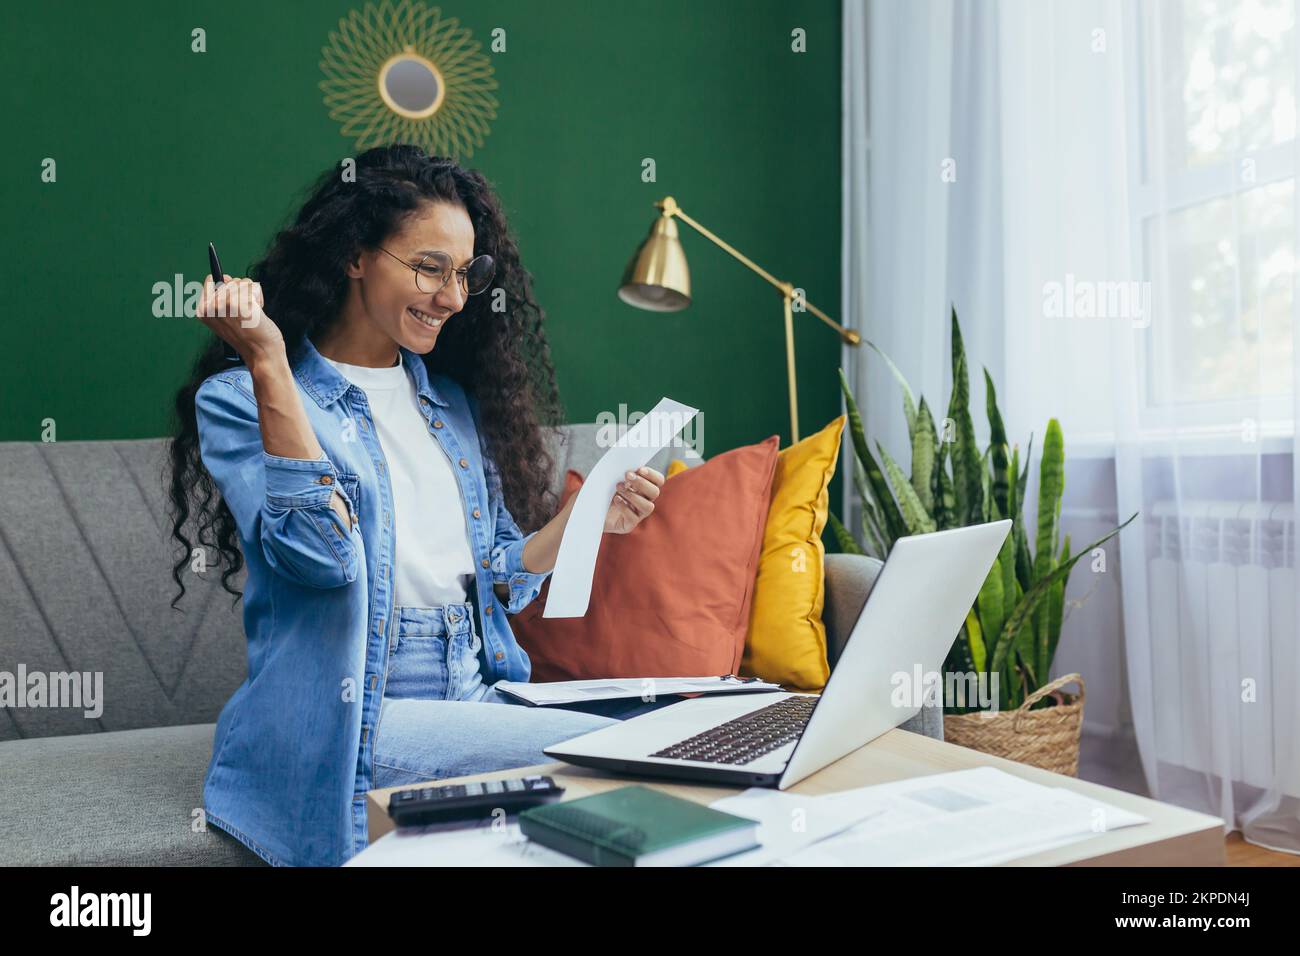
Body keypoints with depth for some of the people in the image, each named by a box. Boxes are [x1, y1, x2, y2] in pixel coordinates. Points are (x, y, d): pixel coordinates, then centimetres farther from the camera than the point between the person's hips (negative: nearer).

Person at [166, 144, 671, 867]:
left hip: (482, 700, 6)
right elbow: (320, 555, -20)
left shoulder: (453, 402, 15)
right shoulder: (240, 399, -3)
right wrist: (268, 364, -21)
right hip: (352, 725, -6)